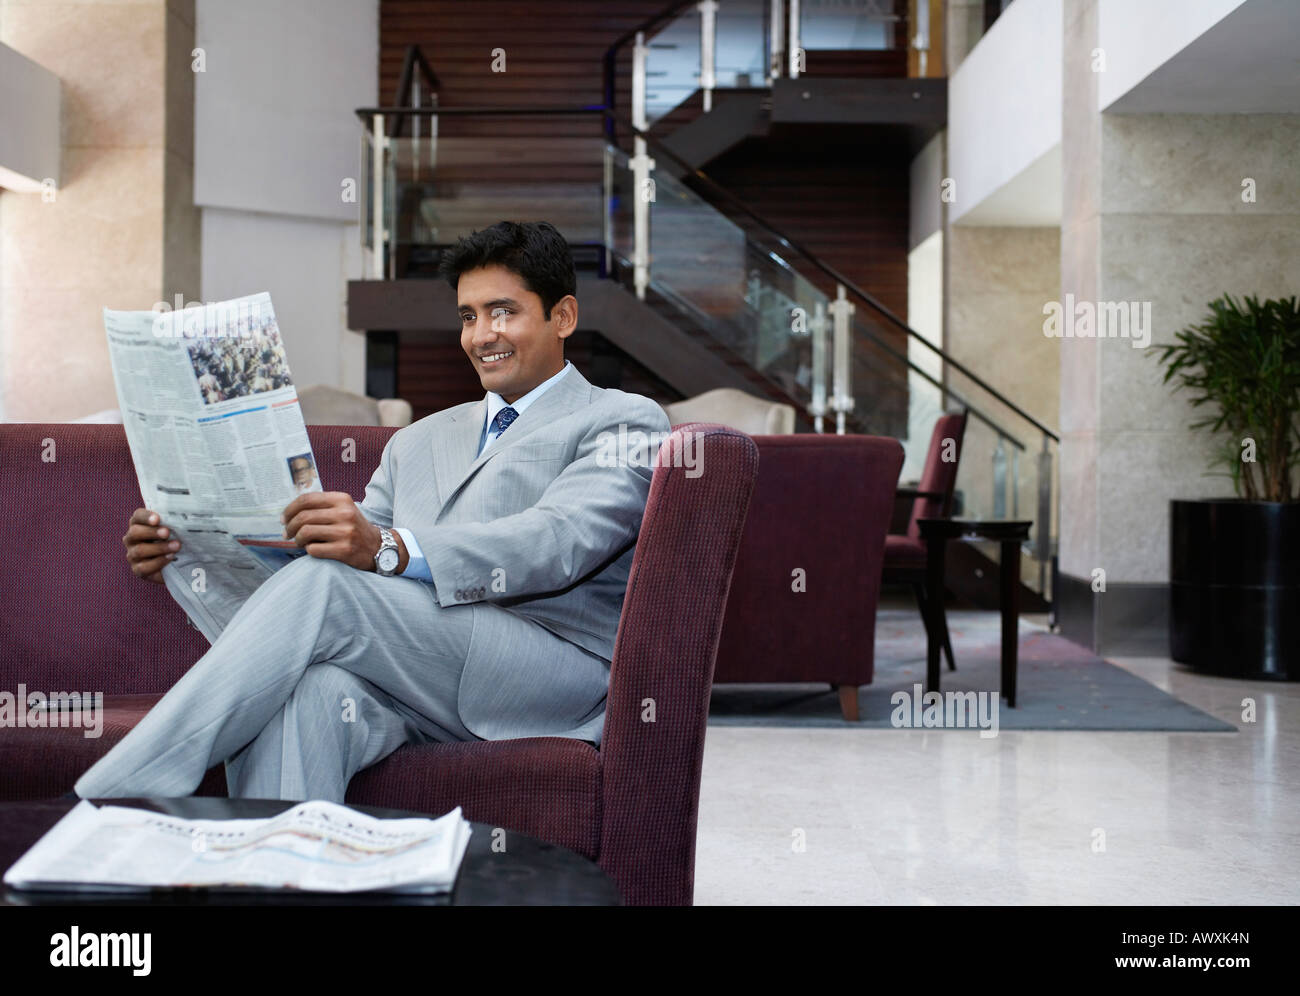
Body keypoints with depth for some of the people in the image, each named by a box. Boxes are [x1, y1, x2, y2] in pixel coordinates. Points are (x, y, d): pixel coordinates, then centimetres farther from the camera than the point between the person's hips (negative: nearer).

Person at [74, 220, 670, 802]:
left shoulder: (626, 422, 9)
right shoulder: (419, 441, 31)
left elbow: (559, 541, -11)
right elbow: (345, 543, 20)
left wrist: (392, 550, -28)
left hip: (558, 678, -5)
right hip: (413, 687, 5)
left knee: (323, 582, -27)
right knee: (306, 689, -32)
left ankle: (106, 804, -25)